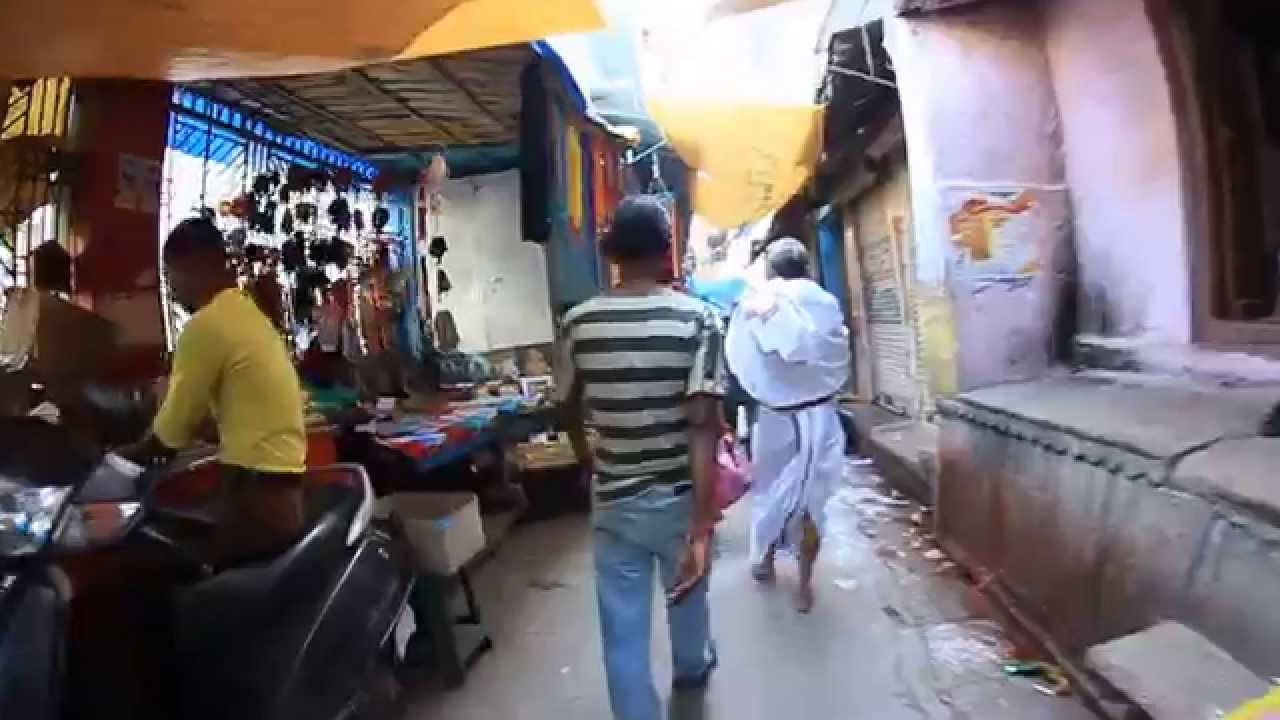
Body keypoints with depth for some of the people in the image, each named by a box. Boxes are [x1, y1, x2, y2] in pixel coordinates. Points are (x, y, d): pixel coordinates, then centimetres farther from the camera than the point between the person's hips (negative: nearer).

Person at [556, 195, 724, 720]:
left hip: (614, 501, 0)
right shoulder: (696, 318, -14)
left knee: (623, 630, 11)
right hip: (679, 497, 0)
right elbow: (703, 425, -22)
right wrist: (702, 528, -23)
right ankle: (693, 667, 56)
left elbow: (570, 411, 7)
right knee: (687, 593, 28)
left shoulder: (579, 322, -5)